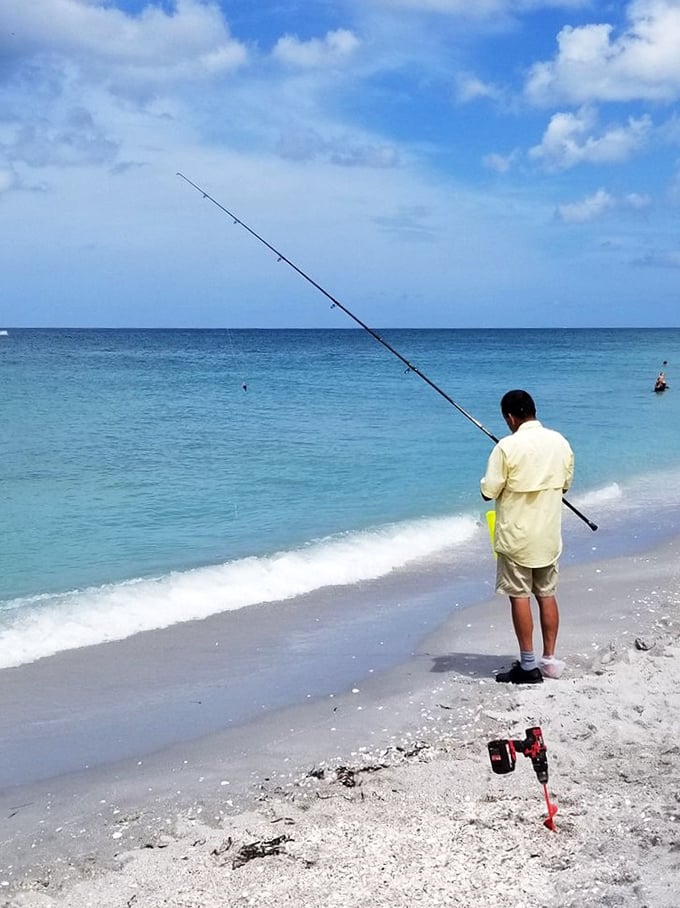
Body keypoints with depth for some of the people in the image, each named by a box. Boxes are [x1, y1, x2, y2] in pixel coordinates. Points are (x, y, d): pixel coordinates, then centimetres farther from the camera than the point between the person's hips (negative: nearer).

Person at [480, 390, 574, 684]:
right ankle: (550, 660, 19)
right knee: (547, 594, 13)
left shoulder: (508, 447, -17)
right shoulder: (560, 442, 1)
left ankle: (529, 666, 3)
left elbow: (488, 492, -14)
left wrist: (490, 481, 7)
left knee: (519, 596, 1)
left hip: (516, 535, -6)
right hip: (549, 535, 6)